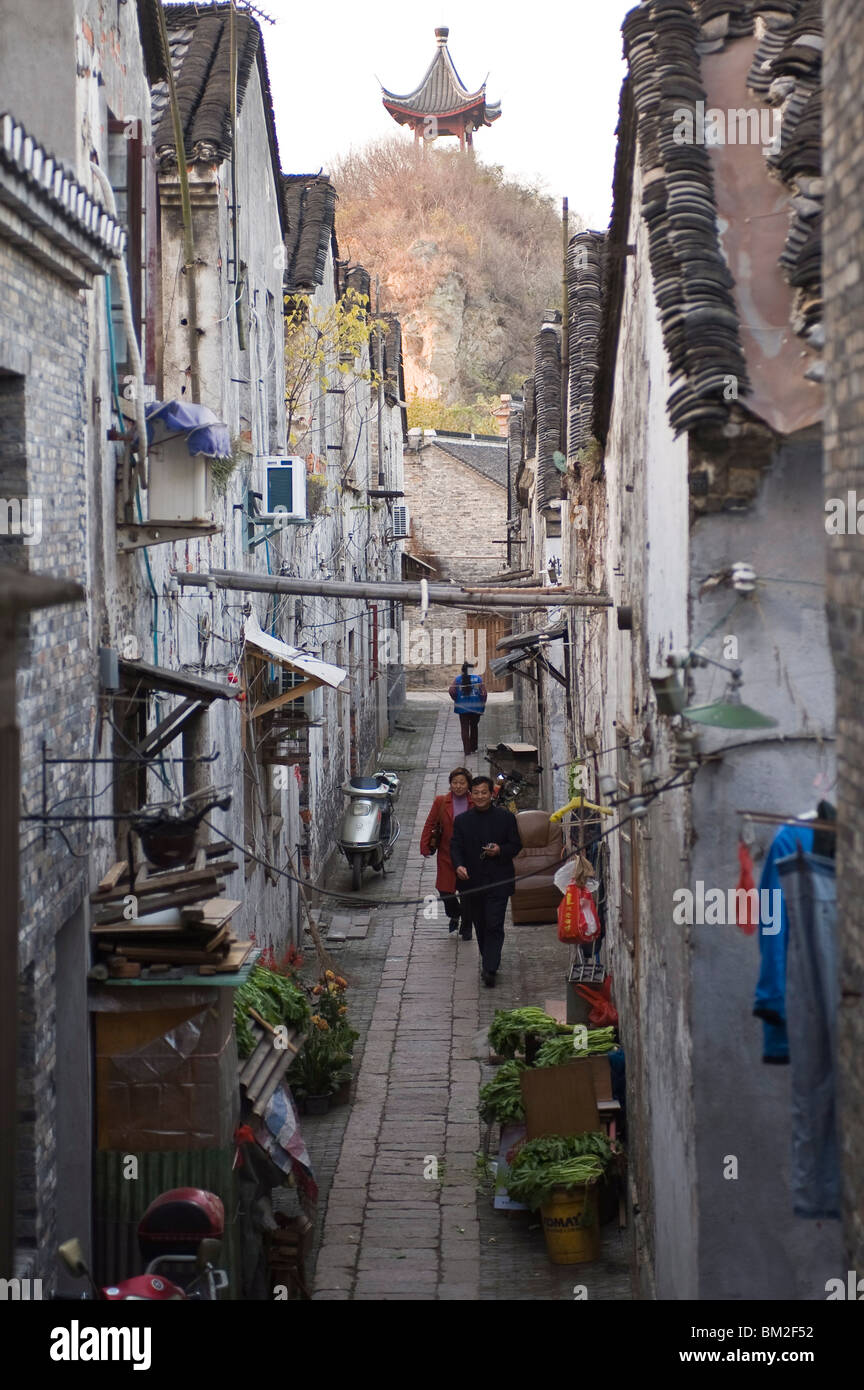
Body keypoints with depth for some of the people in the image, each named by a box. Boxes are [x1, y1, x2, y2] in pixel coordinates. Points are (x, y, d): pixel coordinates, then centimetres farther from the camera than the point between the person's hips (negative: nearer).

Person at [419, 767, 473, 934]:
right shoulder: (440, 802, -3)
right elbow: (430, 825, 3)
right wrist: (425, 847, -3)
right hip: (447, 855, 1)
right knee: (445, 890, 1)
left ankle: (467, 926, 25)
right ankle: (454, 915, 33)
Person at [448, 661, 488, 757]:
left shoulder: (458, 679, -2)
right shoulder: (478, 679, -3)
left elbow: (451, 691, -11)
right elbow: (484, 693, -8)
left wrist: (456, 700, 5)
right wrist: (482, 705, 3)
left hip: (462, 707, -1)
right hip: (475, 708, 1)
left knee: (464, 728, 6)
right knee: (474, 727, 19)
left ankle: (466, 750, -2)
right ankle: (473, 748, 26)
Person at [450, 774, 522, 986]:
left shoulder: (506, 817, 2)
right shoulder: (462, 820, 7)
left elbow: (516, 845, 5)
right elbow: (455, 847, 1)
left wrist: (500, 851, -16)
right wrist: (459, 865, -19)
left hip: (498, 882, -3)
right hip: (472, 881, 3)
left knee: (494, 926, -10)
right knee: (480, 926, 13)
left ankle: (490, 969, -14)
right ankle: (488, 961, 31)